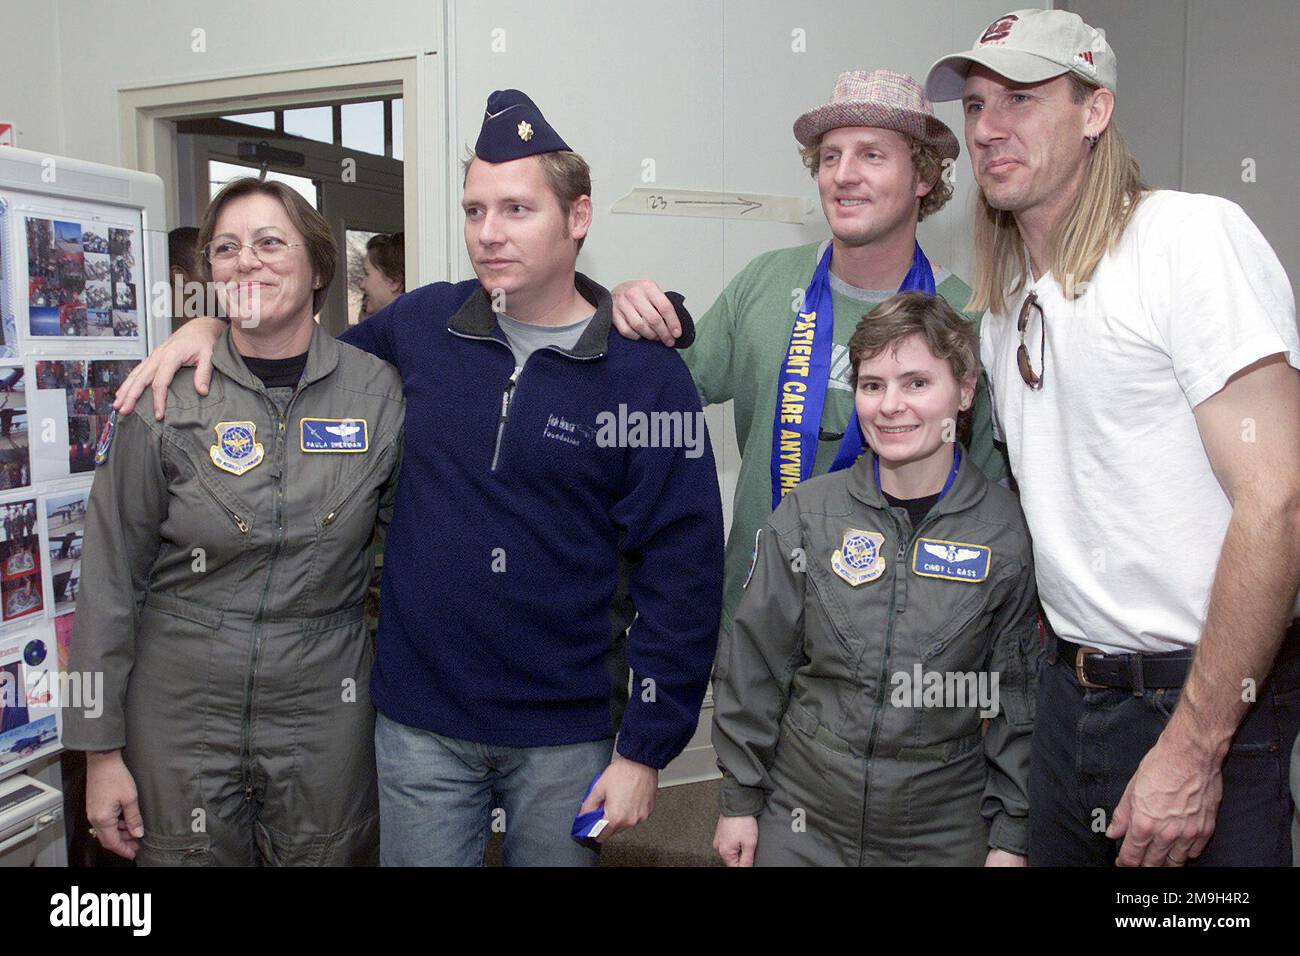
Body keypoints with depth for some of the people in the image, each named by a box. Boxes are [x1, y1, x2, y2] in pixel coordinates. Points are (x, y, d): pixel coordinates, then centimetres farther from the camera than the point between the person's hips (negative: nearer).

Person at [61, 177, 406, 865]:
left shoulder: (378, 391, -4)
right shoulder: (163, 396, -6)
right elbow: (110, 579, -3)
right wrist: (101, 749, -2)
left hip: (325, 704, 1)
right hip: (180, 706, 0)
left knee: (327, 855, 14)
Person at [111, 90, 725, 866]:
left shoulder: (646, 375, -12)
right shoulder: (423, 323, -1)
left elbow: (683, 574, -11)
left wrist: (646, 750, -10)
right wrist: (214, 326, 1)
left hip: (566, 741, -2)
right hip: (419, 725, 3)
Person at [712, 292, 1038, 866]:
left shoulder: (1007, 532, -7)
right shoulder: (807, 515, -6)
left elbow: (1019, 695, -2)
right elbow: (753, 666, 0)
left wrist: (1011, 834, -1)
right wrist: (740, 800, 2)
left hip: (945, 831, 0)